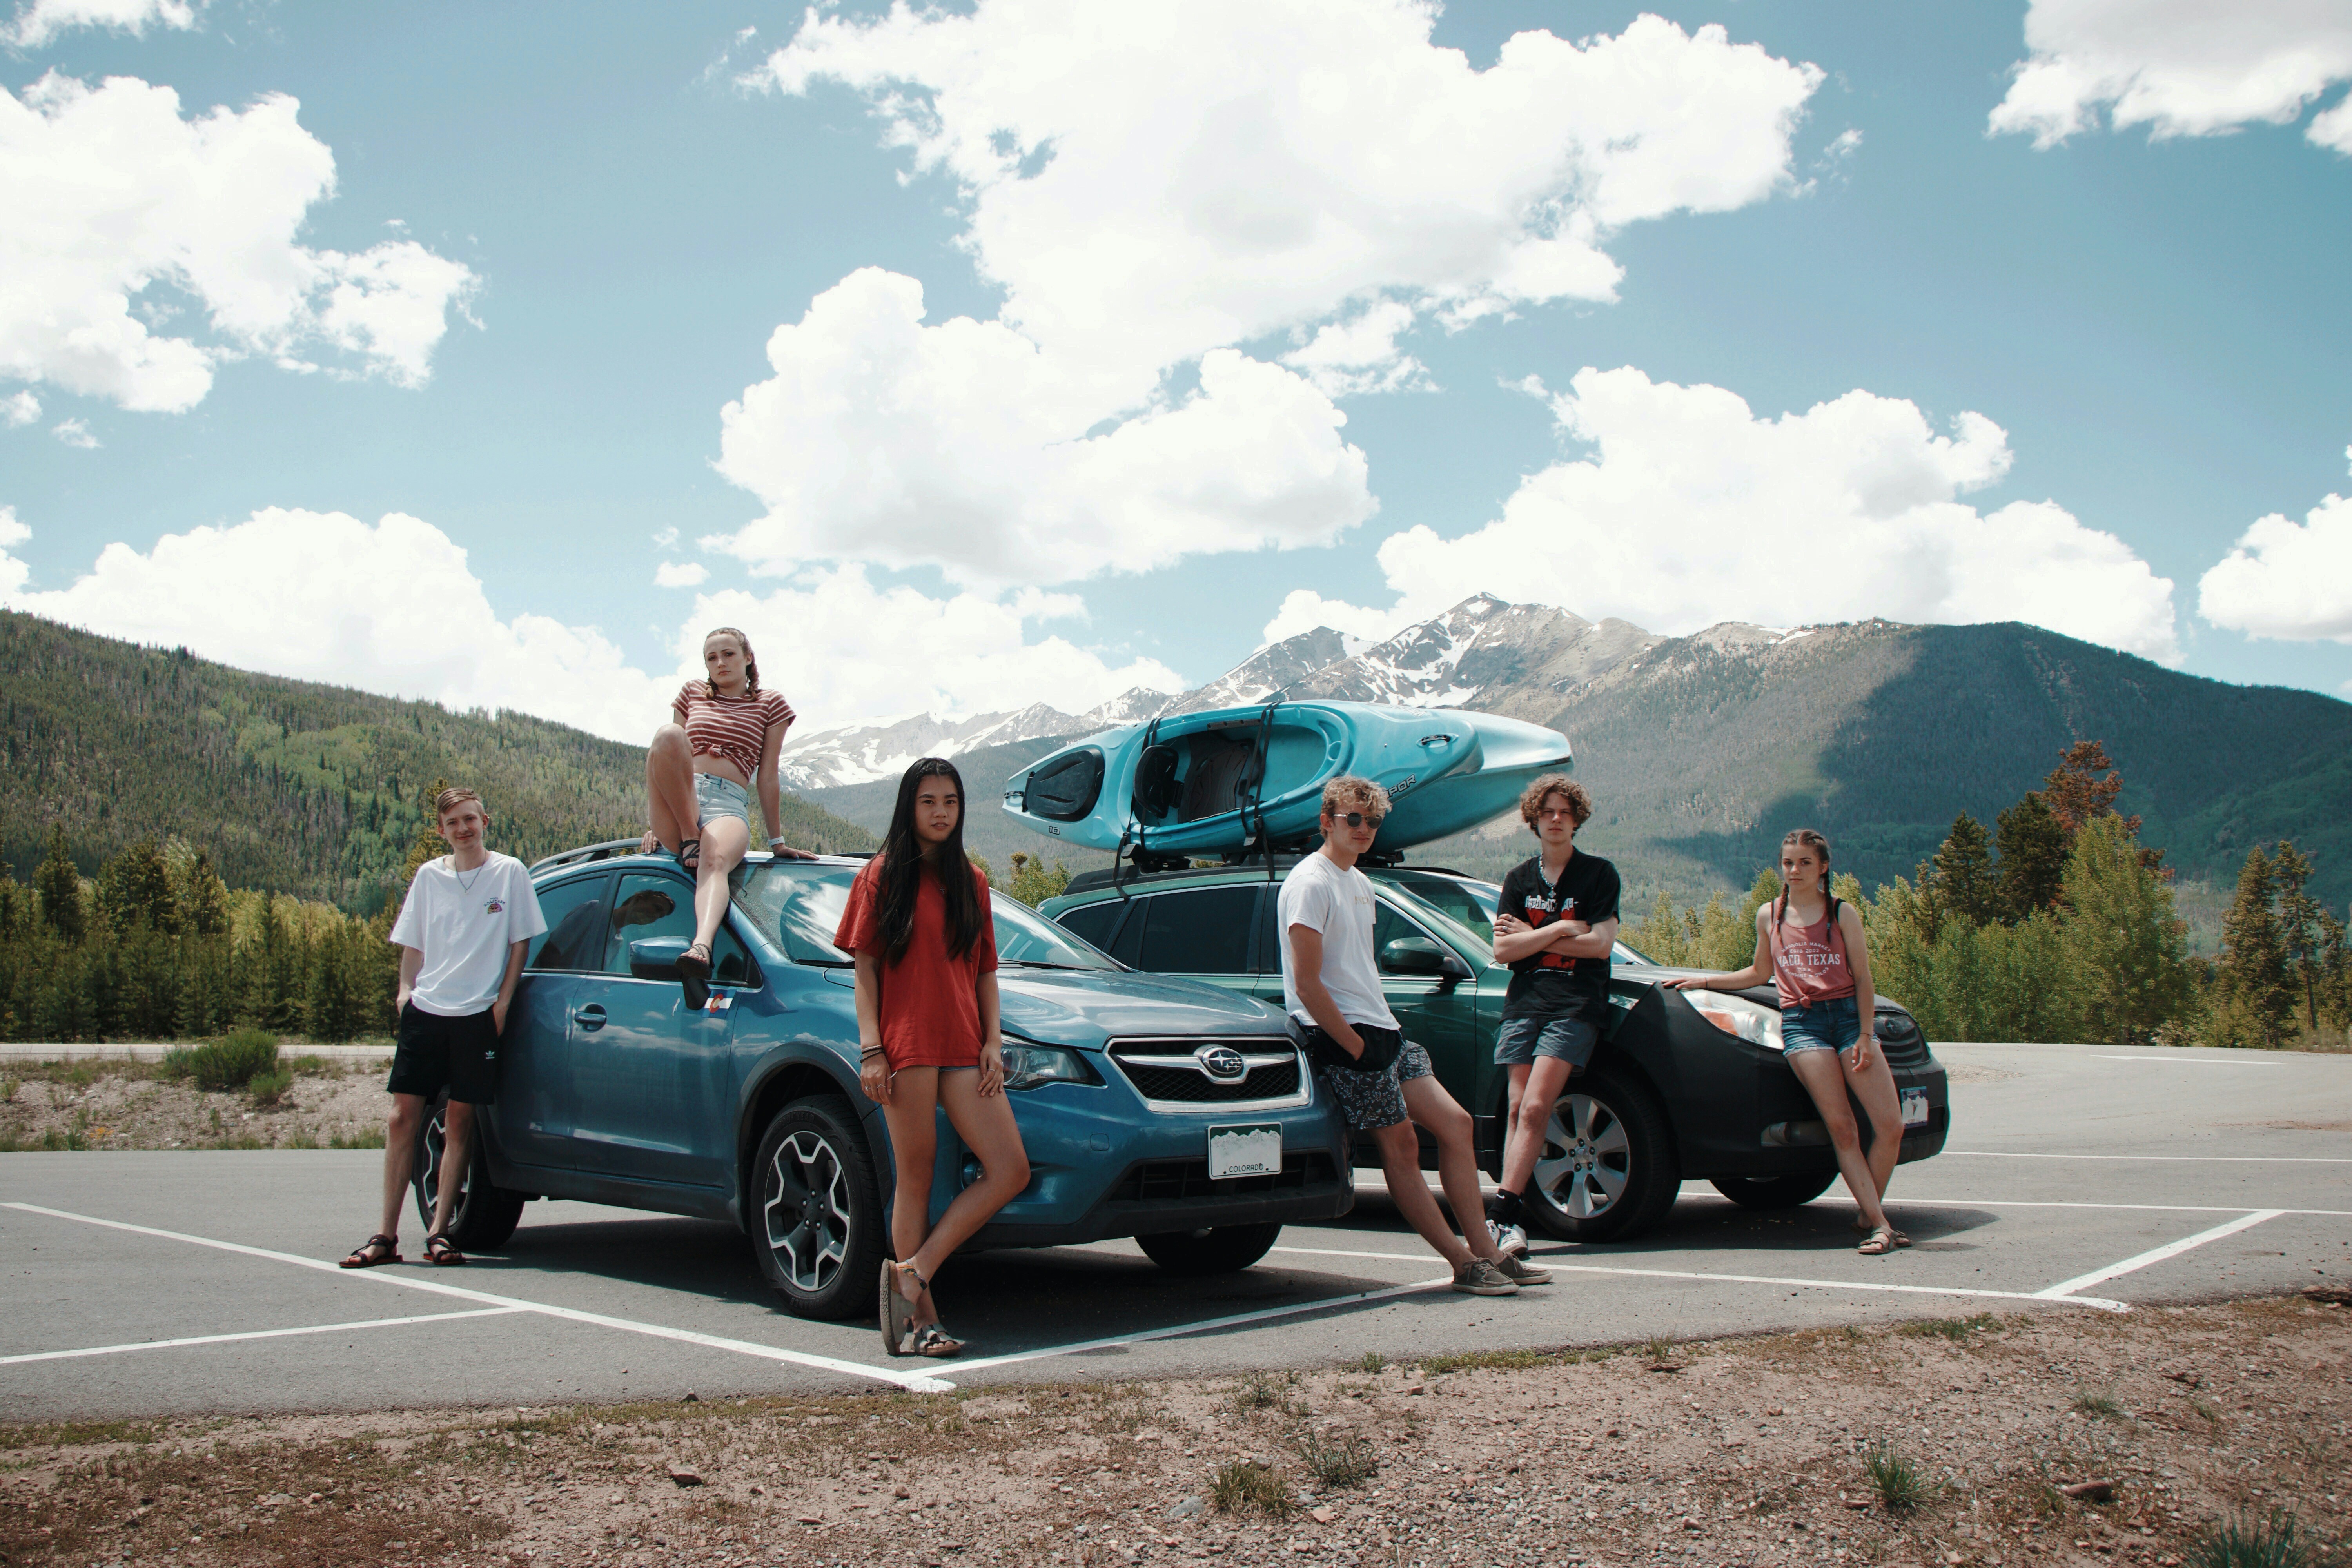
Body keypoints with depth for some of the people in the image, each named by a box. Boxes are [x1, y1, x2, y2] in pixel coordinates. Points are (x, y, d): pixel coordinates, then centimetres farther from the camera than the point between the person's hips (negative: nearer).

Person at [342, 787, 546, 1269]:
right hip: (425, 1010, 3)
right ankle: (387, 1236, 4)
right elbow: (412, 944, 17)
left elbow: (520, 942, 4)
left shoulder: (509, 873, 2)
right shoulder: (428, 876, 10)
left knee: (459, 1122, 1)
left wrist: (503, 1002, -3)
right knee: (402, 1118, -1)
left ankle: (438, 1232, 7)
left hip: (477, 1013, -2)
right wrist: (406, 990, 3)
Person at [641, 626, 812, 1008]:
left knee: (715, 861, -40)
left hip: (729, 805, -2)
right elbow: (663, 759, 21)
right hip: (676, 807, 2)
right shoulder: (692, 694, 24)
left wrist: (777, 840, 11)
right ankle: (689, 840, -24)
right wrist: (657, 823, 10)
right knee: (667, 735, -30)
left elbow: (767, 777, 15)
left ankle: (700, 951, -67)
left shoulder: (770, 705, 18)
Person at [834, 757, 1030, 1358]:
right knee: (916, 1178, -2)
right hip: (905, 1047, -4)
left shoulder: (971, 882, 17)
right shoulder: (881, 876, 6)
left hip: (963, 1048, 5)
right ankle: (921, 1318, 4)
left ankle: (913, 1272, -2)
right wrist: (871, 1048, -9)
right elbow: (864, 969, 1)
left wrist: (992, 1041, 4)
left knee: (1011, 1171, -7)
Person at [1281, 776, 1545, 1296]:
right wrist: (1353, 1043, -17)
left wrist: (1381, 1030, 12)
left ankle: (1485, 1253, 9)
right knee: (1401, 1144, -6)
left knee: (1455, 1123, 5)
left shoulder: (1360, 883, 18)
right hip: (1343, 1038, -9)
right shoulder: (1311, 883, -11)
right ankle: (1465, 1264, 0)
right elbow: (1306, 984, -18)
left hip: (1381, 1031, 10)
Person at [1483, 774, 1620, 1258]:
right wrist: (1558, 931, -6)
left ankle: (1502, 1214, -22)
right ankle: (1508, 1219, 1)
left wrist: (1530, 935, -3)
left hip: (1574, 1006, -4)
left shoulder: (1598, 874, 5)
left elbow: (1600, 944, -7)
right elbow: (1502, 950, 6)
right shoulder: (1519, 879, 16)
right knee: (1519, 1109, 0)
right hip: (1524, 1001, 4)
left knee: (1535, 1107, -17)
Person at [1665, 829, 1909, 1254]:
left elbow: (1863, 980, 6)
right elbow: (1760, 973, 26)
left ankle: (1868, 1214, 7)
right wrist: (1704, 981, 21)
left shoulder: (1842, 914, 8)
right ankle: (1878, 1224, -15)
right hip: (1801, 1022, 0)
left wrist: (1866, 1035, -4)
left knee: (1891, 1125, -10)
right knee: (1841, 1127, -14)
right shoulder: (1769, 916, 13)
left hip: (1847, 1014, 0)